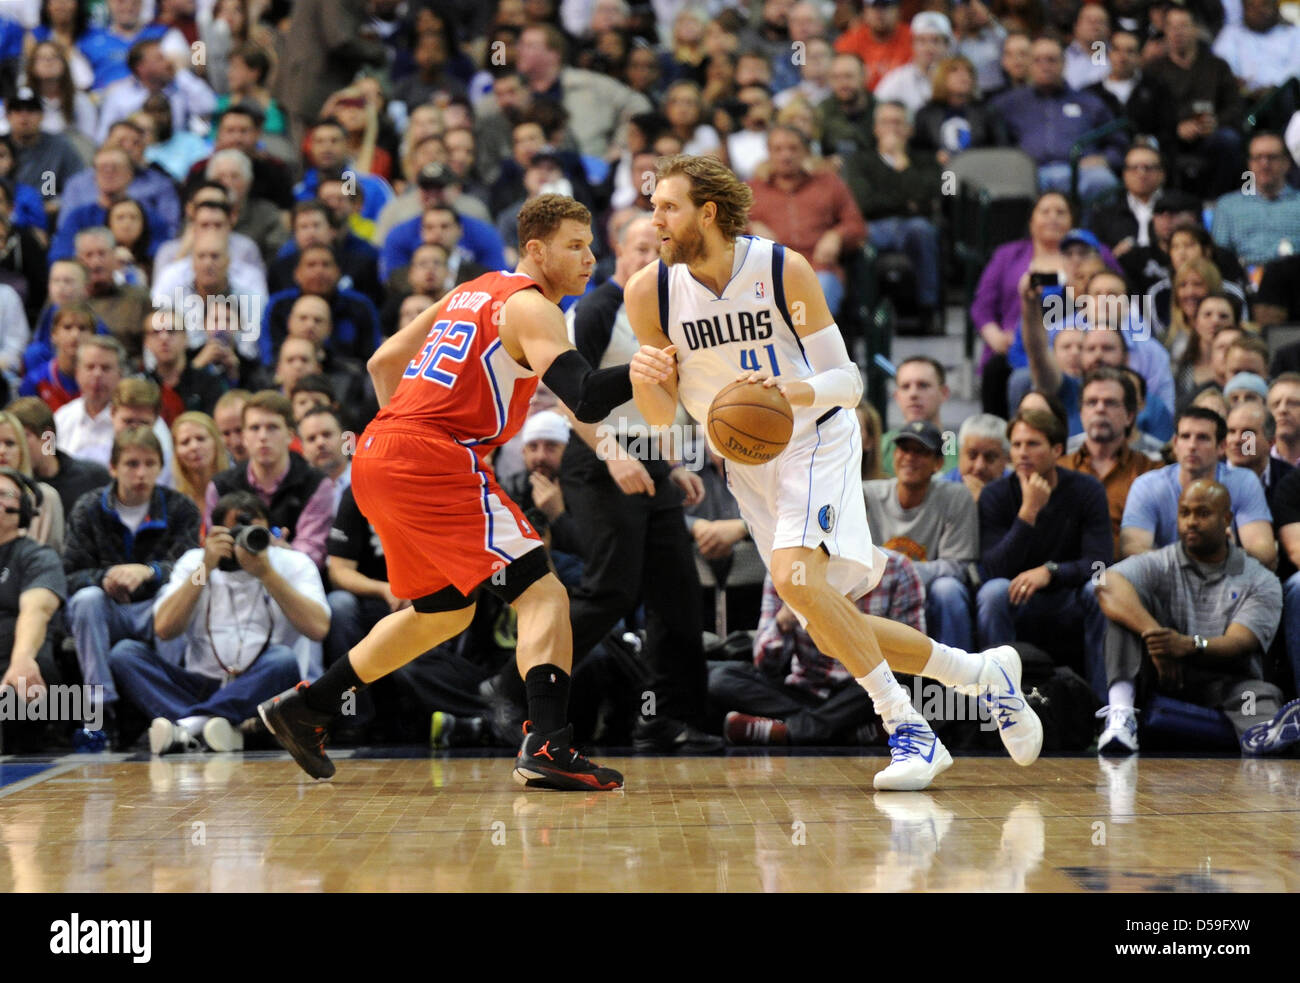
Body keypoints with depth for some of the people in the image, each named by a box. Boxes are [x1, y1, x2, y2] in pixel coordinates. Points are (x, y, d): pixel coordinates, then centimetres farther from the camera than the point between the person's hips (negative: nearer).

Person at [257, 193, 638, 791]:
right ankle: (546, 746, -27)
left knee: (444, 610, 25)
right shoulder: (530, 307, -5)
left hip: (378, 453, 9)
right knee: (542, 593, -12)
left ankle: (303, 709, 31)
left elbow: (383, 363, 27)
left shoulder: (474, 293, 23)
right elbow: (585, 399, -21)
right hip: (434, 459, -9)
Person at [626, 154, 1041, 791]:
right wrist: (643, 379, -26)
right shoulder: (648, 292, -10)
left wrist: (795, 390, -35)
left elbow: (849, 381, -15)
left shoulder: (784, 271, -18)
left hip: (817, 442, -5)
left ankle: (907, 729, -20)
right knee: (832, 635, 5)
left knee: (795, 576, -30)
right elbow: (662, 416, -3)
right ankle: (982, 673, 24)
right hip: (747, 461, 5)